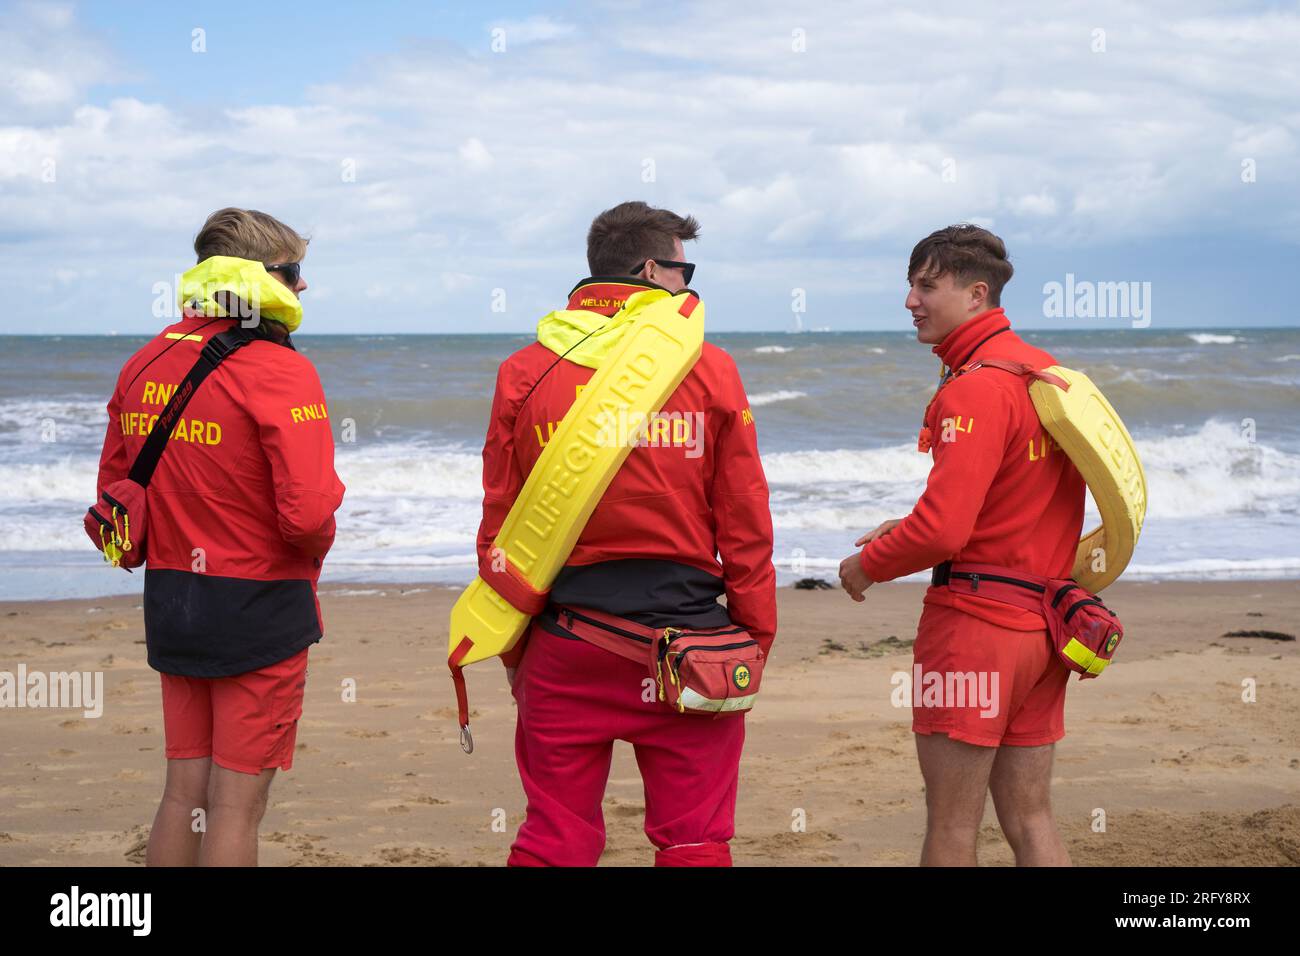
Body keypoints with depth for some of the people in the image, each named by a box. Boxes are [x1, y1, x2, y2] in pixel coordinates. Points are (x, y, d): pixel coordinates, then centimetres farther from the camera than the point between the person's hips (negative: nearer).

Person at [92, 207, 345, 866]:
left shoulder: (144, 365, 5)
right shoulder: (277, 371, -17)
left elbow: (114, 492, 11)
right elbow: (307, 514, -24)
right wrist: (315, 549, -2)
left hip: (170, 602, 7)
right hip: (260, 608, -7)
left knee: (184, 793, 16)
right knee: (237, 802, 2)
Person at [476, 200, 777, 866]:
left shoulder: (524, 373, 2)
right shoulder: (709, 369, -2)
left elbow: (499, 530, 5)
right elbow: (744, 526, -1)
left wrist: (512, 649, 14)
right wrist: (756, 636, 9)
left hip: (563, 649, 2)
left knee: (552, 841, 9)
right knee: (694, 843, 7)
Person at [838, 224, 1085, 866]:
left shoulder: (976, 388, -17)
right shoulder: (1047, 372, 12)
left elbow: (942, 531, -23)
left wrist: (867, 564, -5)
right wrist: (906, 530, 14)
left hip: (974, 624, -9)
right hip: (1042, 627, 9)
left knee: (951, 826, 2)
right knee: (1029, 819, 13)